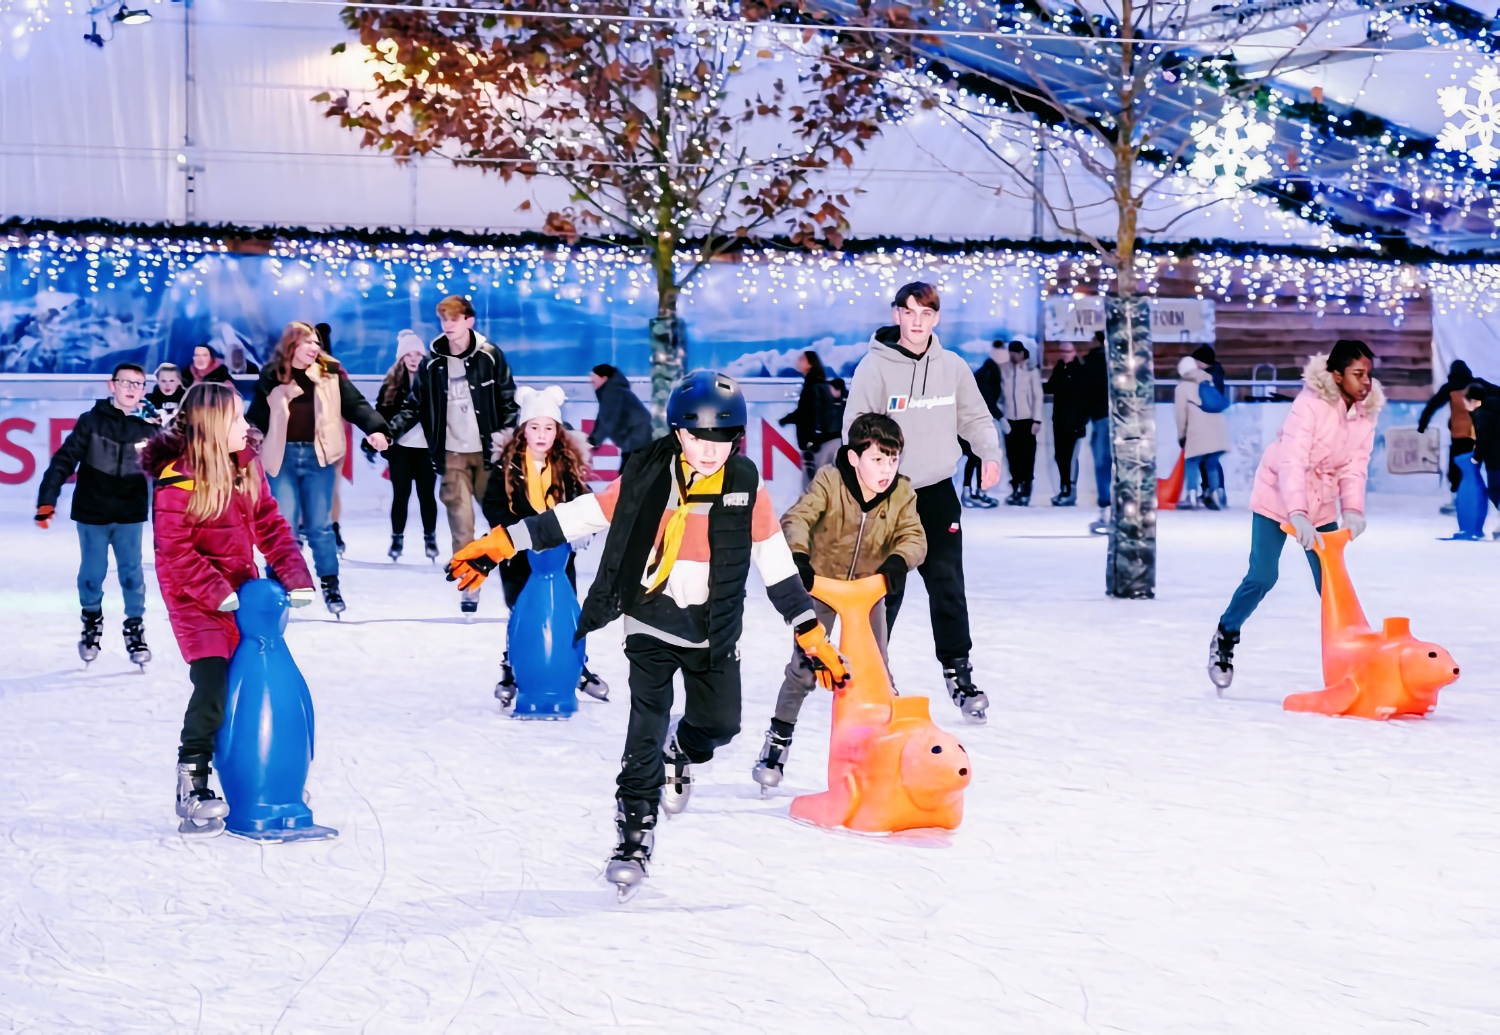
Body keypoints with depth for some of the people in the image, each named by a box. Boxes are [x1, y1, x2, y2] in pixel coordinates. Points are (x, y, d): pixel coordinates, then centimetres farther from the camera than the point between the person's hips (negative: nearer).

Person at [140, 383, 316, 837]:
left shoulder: (246, 465, 2)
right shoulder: (178, 481, -19)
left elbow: (269, 524, 4)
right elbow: (176, 552, -19)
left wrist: (295, 576, -7)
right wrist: (218, 594, -23)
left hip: (241, 587, 7)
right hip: (196, 600, -7)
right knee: (212, 684, -19)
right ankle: (192, 787, -10)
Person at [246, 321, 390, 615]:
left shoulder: (330, 372, 2)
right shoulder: (271, 375, 2)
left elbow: (355, 403, -4)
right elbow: (258, 415, 7)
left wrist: (375, 428, -19)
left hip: (318, 456, 1)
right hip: (283, 456, 0)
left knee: (320, 526, 8)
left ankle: (330, 586, 18)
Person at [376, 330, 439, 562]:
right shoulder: (392, 382, 3)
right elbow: (380, 413, 2)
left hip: (426, 447, -1)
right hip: (400, 447, 1)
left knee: (427, 494, 6)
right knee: (400, 494, 6)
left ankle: (430, 538, 19)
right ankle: (397, 539, 17)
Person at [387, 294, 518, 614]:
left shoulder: (490, 356, -2)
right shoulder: (432, 364, 3)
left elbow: (508, 401, 1)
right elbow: (415, 406, 8)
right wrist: (389, 430, -7)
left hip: (488, 452, -1)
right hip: (452, 454, 1)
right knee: (461, 522, -4)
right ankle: (469, 585, 0)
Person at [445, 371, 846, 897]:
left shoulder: (746, 487, -6)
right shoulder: (646, 479, -10)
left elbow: (777, 563, 1)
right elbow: (577, 516, -6)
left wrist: (813, 635, 1)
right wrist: (500, 544, -9)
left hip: (714, 630, 2)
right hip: (652, 622, -2)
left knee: (720, 724, 3)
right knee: (646, 731, -7)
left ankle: (681, 753, 39)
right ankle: (634, 836, 5)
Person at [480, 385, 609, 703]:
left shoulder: (569, 464, -3)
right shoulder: (507, 464, -9)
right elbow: (493, 506, -10)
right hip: (519, 554, -2)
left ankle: (577, 669, 29)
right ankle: (510, 673, 21)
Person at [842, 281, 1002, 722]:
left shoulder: (953, 367, 5)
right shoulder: (874, 367, -7)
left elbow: (975, 417, 14)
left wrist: (990, 454, -5)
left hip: (938, 492, 3)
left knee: (948, 585, -1)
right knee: (886, 589, 2)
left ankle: (958, 672, 8)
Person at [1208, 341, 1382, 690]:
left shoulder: (1366, 412, -6)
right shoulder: (1312, 402, -25)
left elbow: (1355, 467, -10)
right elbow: (1291, 460, -34)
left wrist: (1353, 509, -28)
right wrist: (1297, 514, -45)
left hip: (1321, 504, 5)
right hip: (1278, 498, -5)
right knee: (1262, 577, -8)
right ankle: (1225, 637, 15)